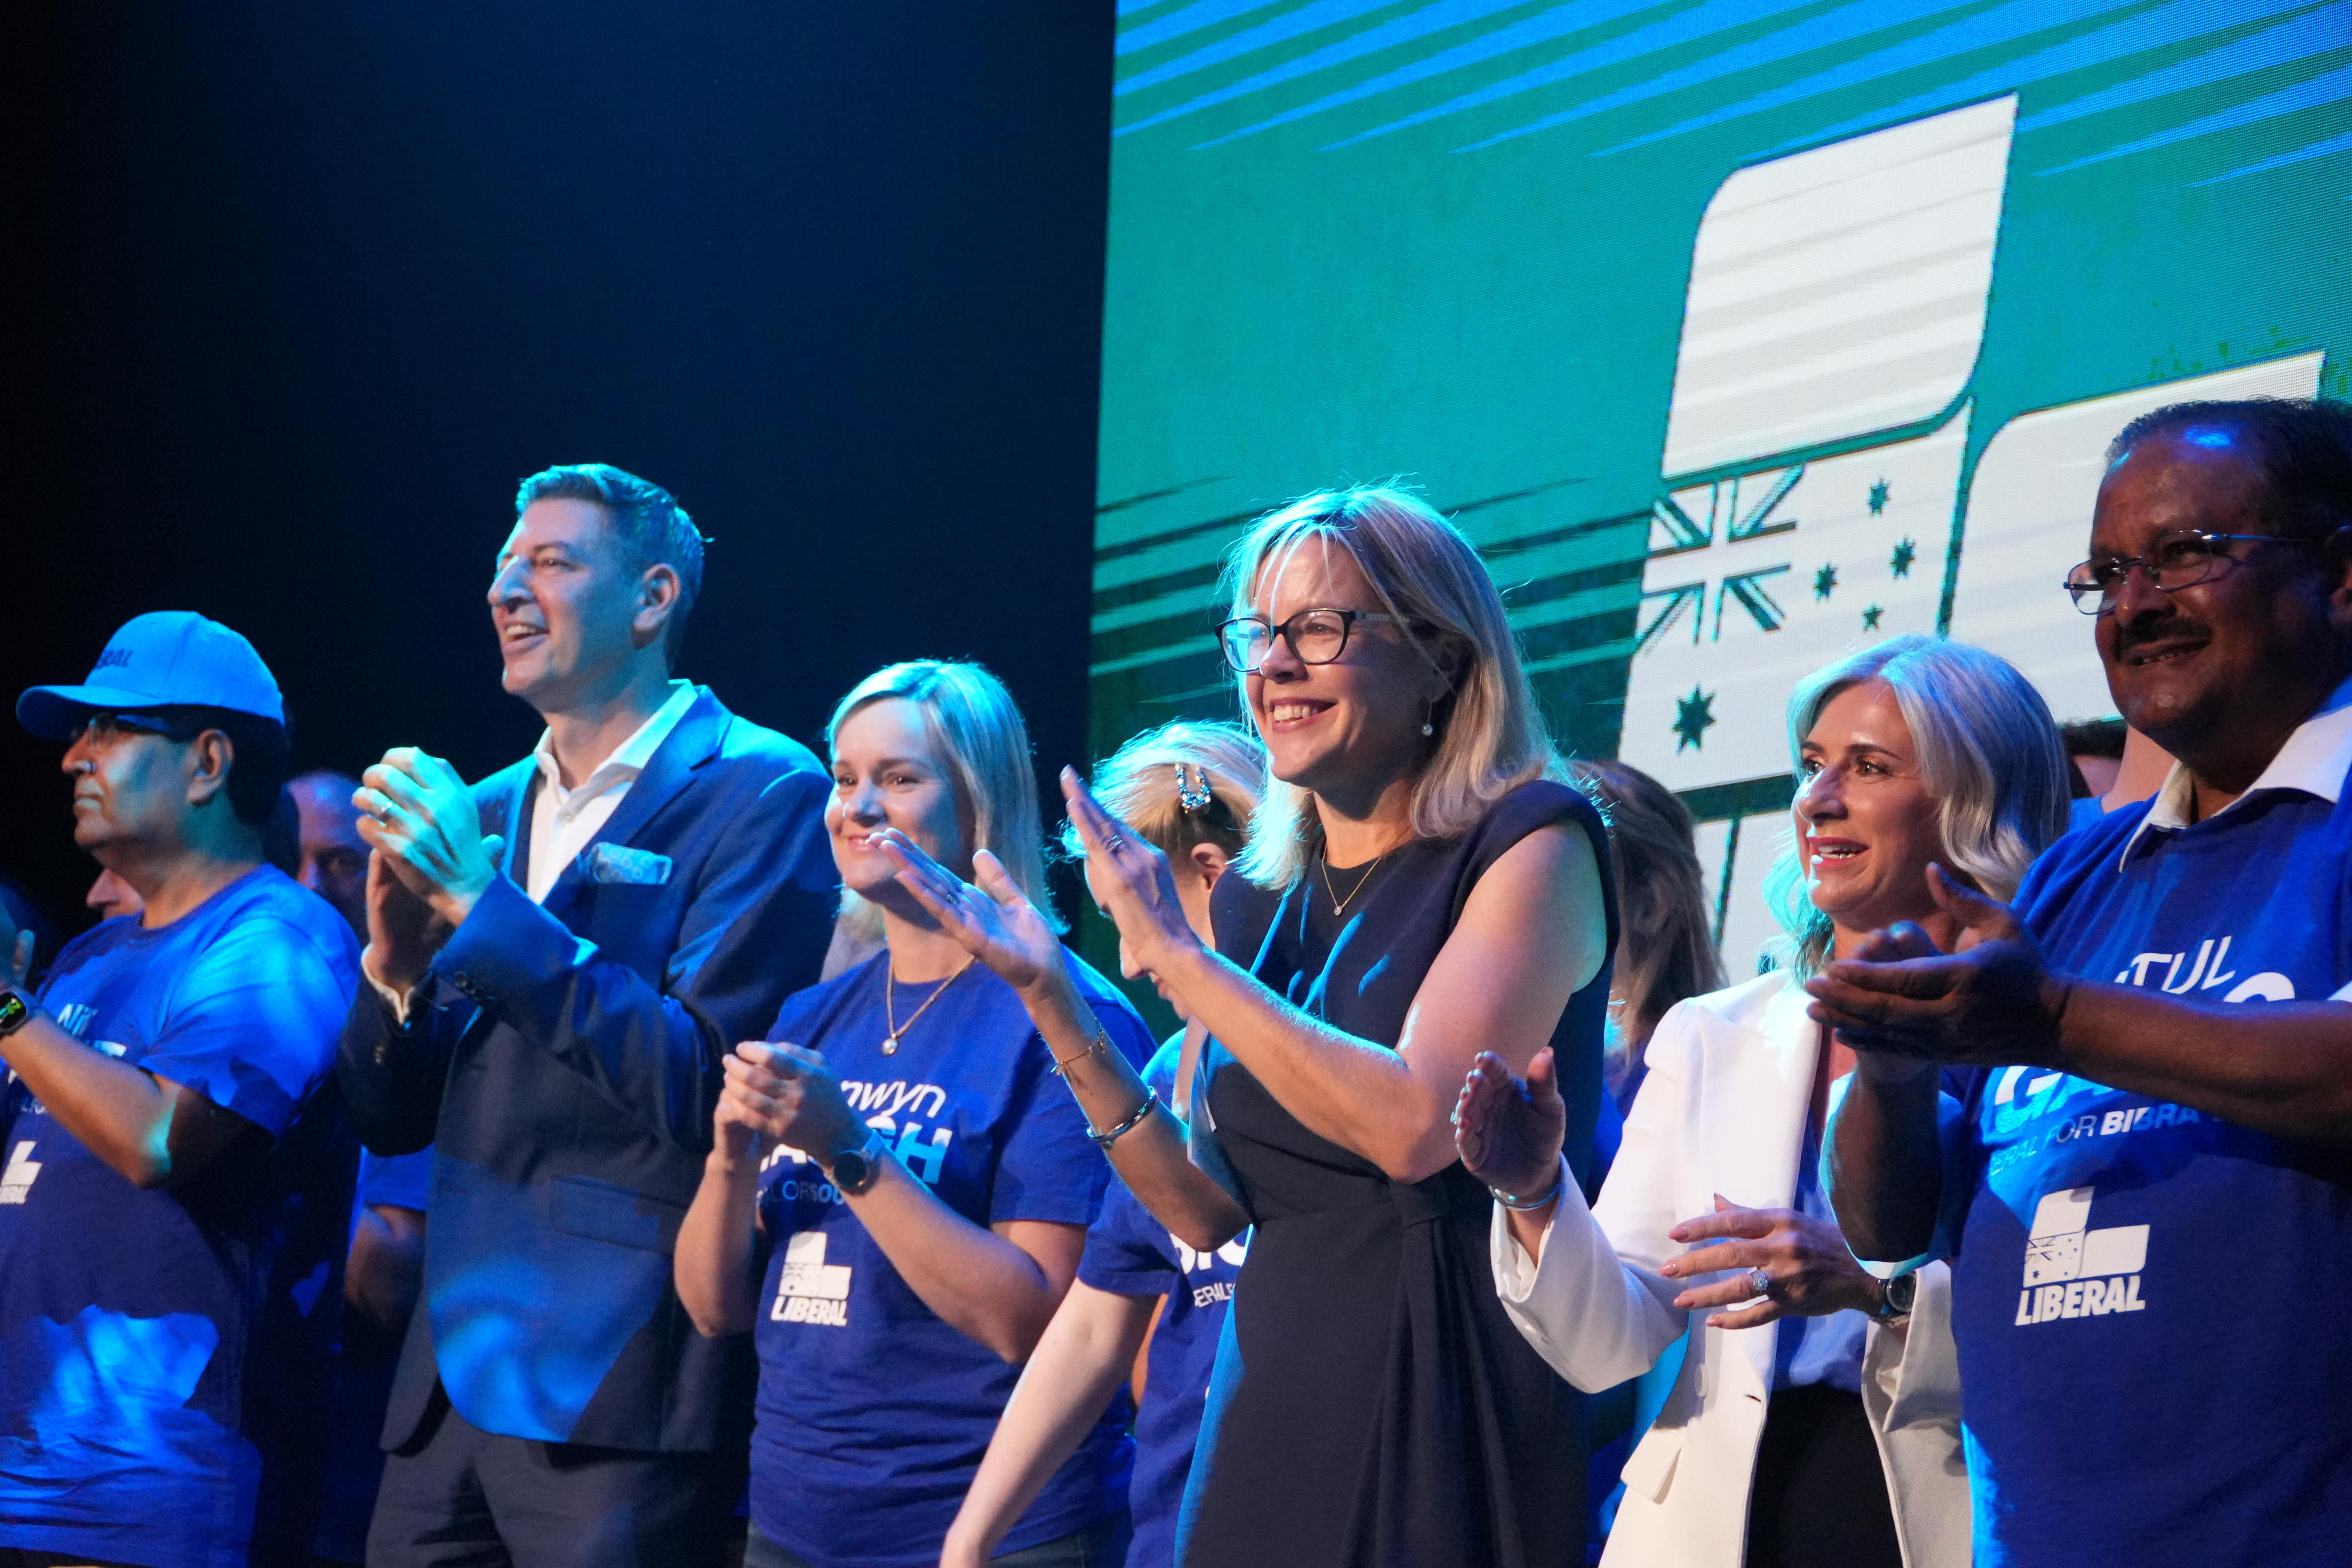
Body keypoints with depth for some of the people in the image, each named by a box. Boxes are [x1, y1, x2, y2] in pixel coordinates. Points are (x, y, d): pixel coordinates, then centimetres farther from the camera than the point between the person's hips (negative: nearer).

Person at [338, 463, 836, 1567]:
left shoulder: (764, 793, -6)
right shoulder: (480, 813, 14)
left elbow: (705, 1085, -17)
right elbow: (391, 1121, 15)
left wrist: (482, 907, -16)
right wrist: (398, 966, -6)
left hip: (619, 1394, -6)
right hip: (449, 1382, 6)